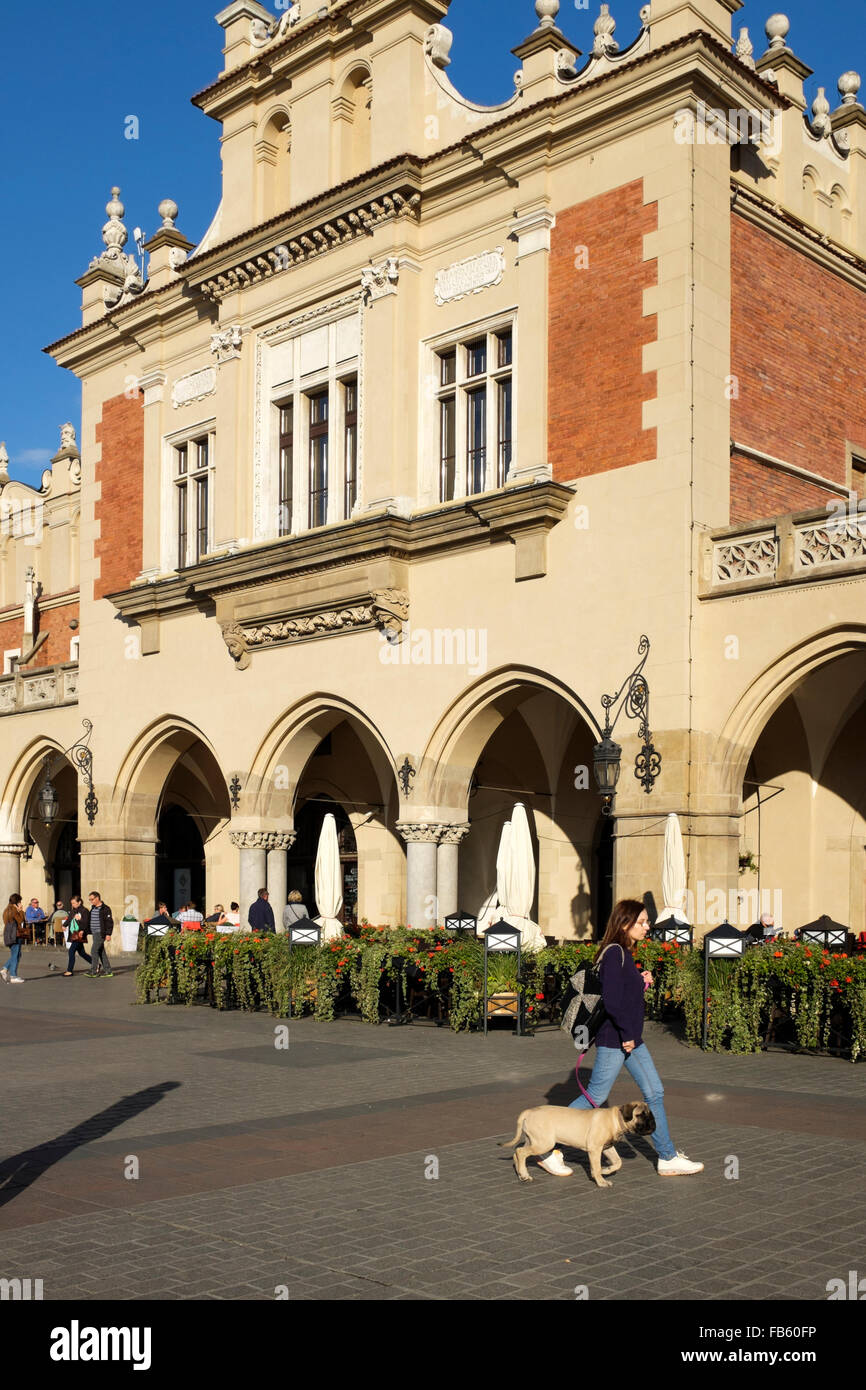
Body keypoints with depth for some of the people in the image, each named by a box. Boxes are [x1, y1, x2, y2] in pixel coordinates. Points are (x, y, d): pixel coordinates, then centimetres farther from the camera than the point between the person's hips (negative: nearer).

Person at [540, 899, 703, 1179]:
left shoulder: (624, 953, 12)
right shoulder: (614, 953, -17)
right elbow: (611, 1001, -24)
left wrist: (642, 982, 5)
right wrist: (626, 1034, -19)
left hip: (631, 1038, 10)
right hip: (613, 1040, -10)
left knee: (654, 1093, 11)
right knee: (595, 1097, -2)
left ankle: (668, 1158, 19)